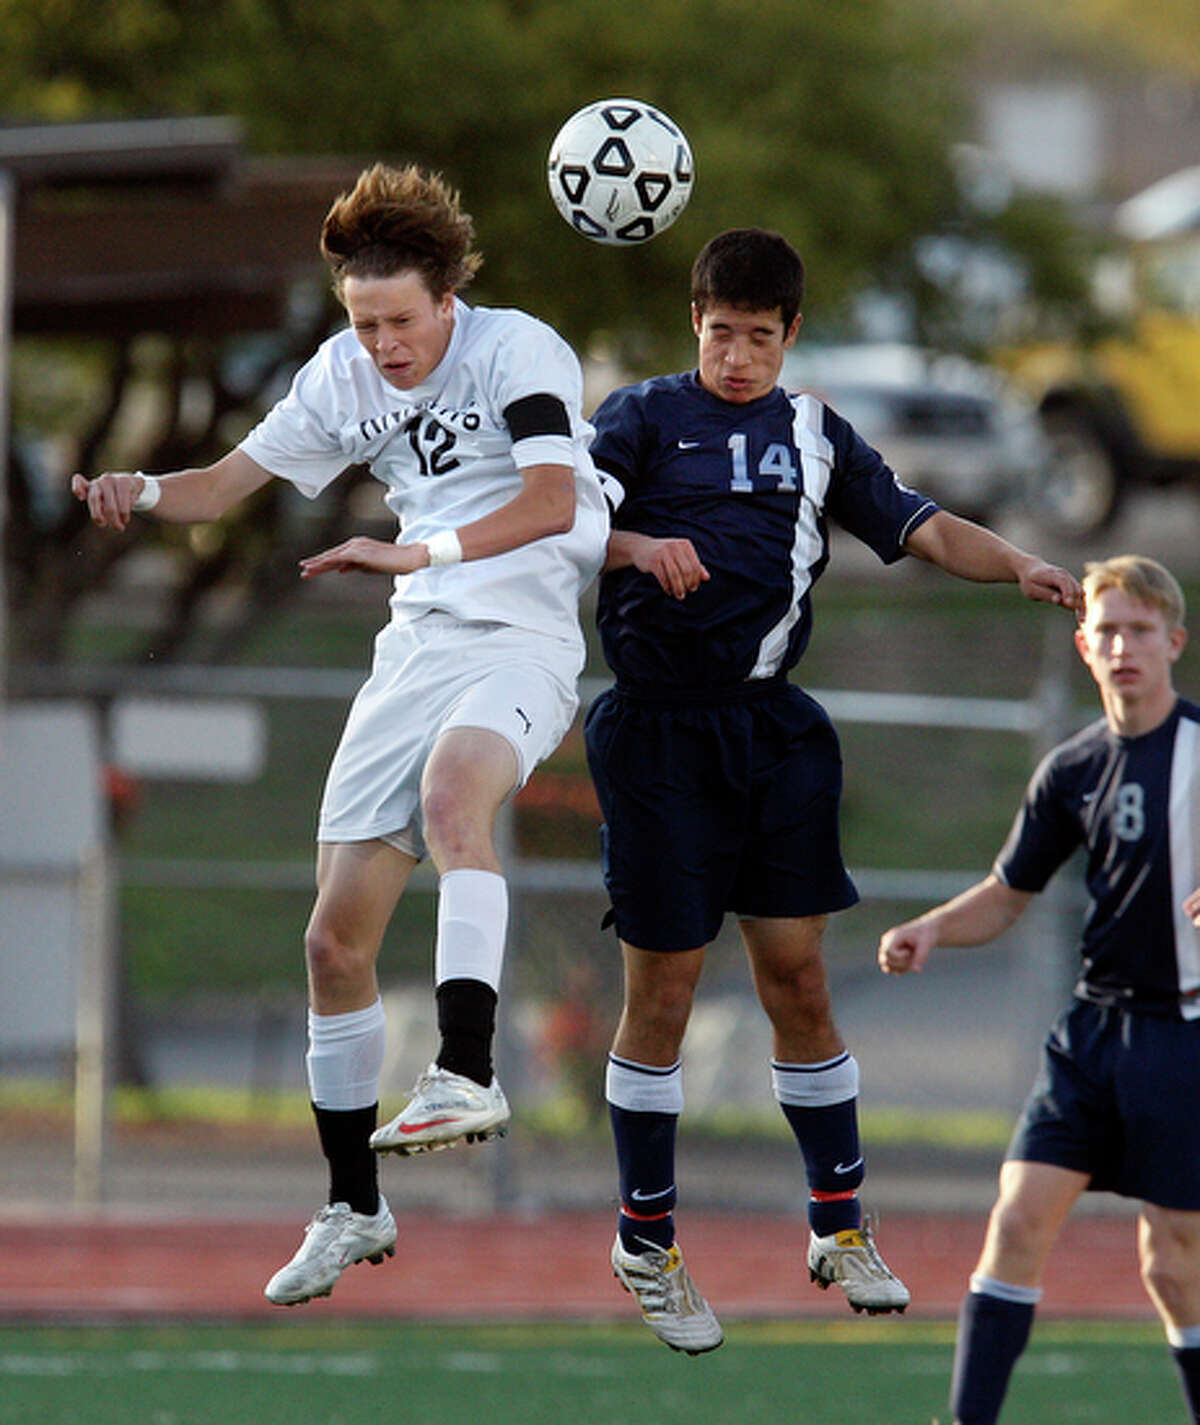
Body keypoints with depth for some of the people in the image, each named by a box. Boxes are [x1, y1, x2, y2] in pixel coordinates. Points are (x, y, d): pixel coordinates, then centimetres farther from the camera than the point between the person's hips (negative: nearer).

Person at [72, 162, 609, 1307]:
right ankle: (354, 1208, 15)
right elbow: (234, 479, 14)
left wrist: (419, 551, -34)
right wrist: (144, 493, -8)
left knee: (451, 791, -40)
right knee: (336, 938, 2)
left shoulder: (517, 351, -10)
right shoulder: (345, 376, 8)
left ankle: (466, 1071, -46)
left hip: (521, 641, -6)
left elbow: (552, 500, -24)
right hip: (415, 648, 6)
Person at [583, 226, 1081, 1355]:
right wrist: (638, 547, -30)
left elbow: (921, 529, 12)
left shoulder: (815, 435, 15)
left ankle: (839, 1228, 12)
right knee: (662, 987, -1)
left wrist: (1018, 566, -6)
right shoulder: (646, 417, 2)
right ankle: (646, 1247, 11)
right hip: (661, 730, -3)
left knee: (797, 980, 3)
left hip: (773, 729, 4)